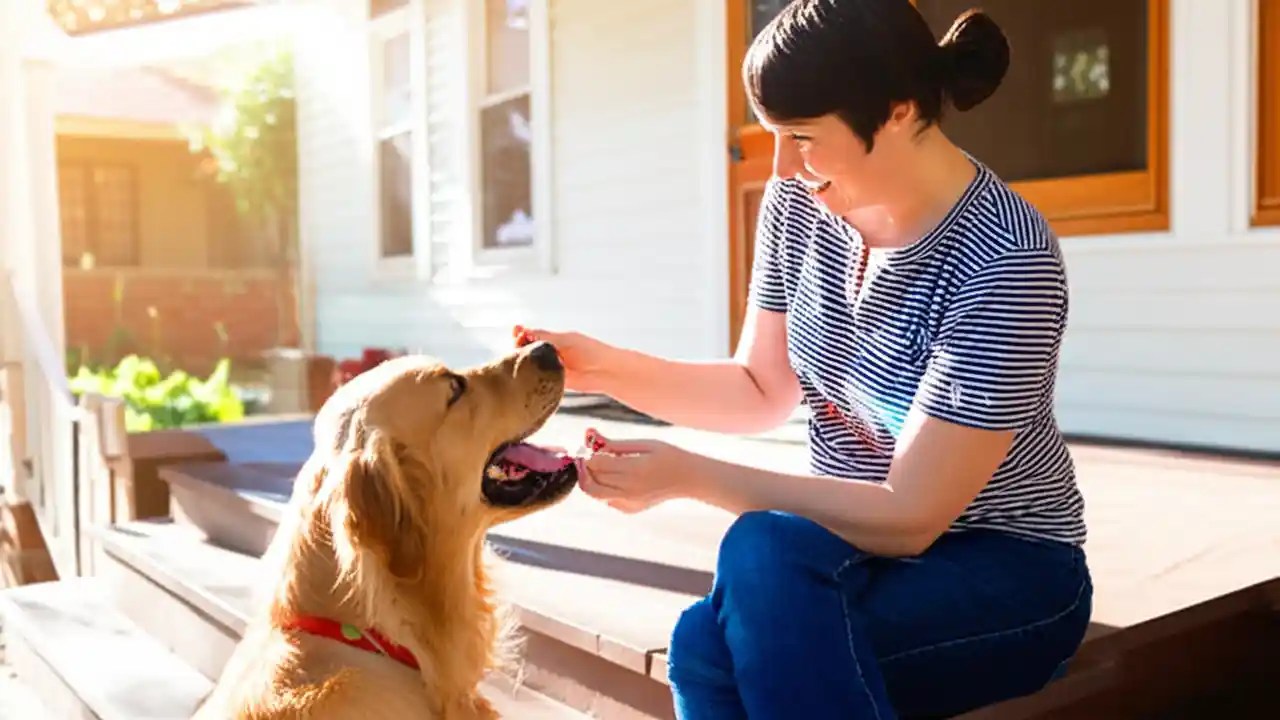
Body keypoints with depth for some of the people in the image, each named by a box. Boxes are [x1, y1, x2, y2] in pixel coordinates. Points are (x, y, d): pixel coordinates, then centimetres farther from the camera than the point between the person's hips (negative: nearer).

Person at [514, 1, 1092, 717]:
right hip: (859, 543, 5)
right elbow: (762, 392, 7)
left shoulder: (1005, 262, -23)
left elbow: (911, 517, -24)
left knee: (765, 551, -34)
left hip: (1005, 572, -4)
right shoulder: (800, 204, -4)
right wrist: (607, 367, -8)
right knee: (705, 647, -29)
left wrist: (689, 475, -27)